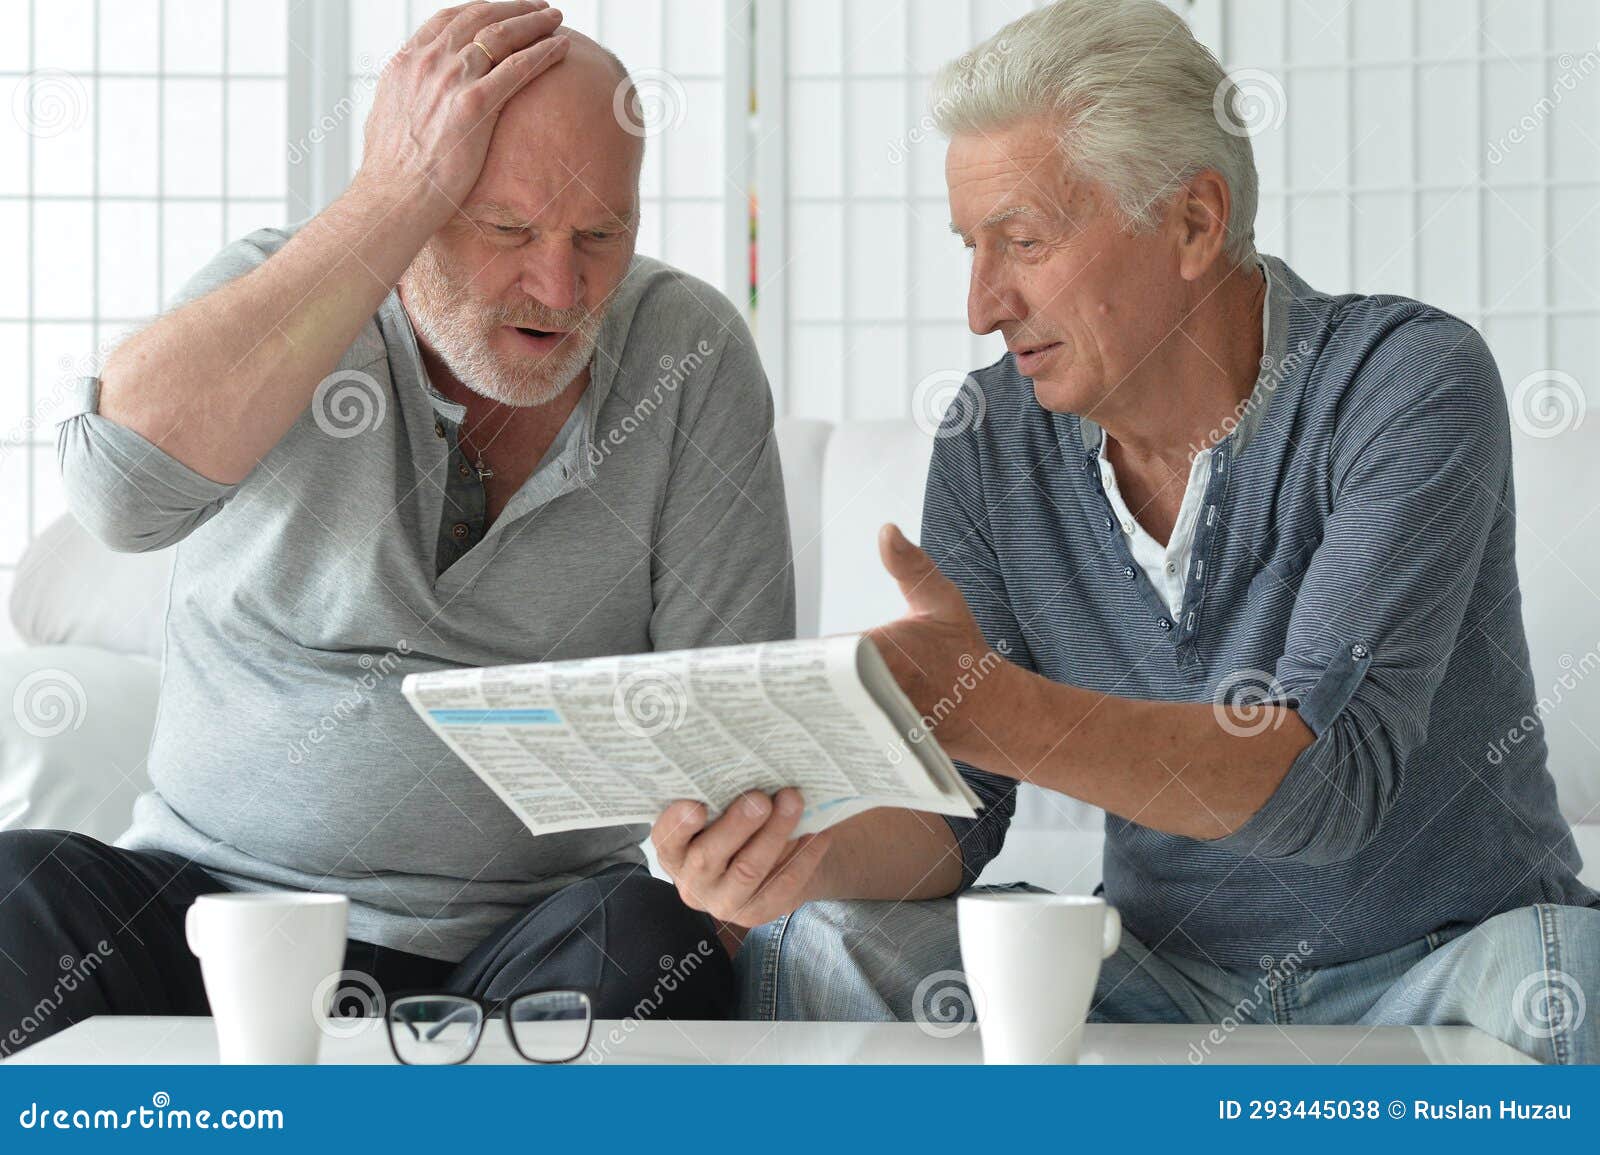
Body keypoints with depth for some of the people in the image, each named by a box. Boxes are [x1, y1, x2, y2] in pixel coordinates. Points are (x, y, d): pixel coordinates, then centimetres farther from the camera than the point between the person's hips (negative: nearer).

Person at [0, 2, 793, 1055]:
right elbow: (122, 485, -26)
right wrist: (403, 192, -24)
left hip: (534, 930, 0)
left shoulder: (688, 359, -1)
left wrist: (714, 885, -23)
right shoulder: (276, 294, -2)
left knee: (653, 935, -32)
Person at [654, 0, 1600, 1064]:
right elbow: (953, 816, -3)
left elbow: (1330, 783, -30)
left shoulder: (1411, 385, -18)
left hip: (1441, 964, -3)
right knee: (820, 944, -19)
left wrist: (986, 708, -44)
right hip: (1167, 971, 3)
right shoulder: (994, 438, -3)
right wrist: (811, 853, -27)